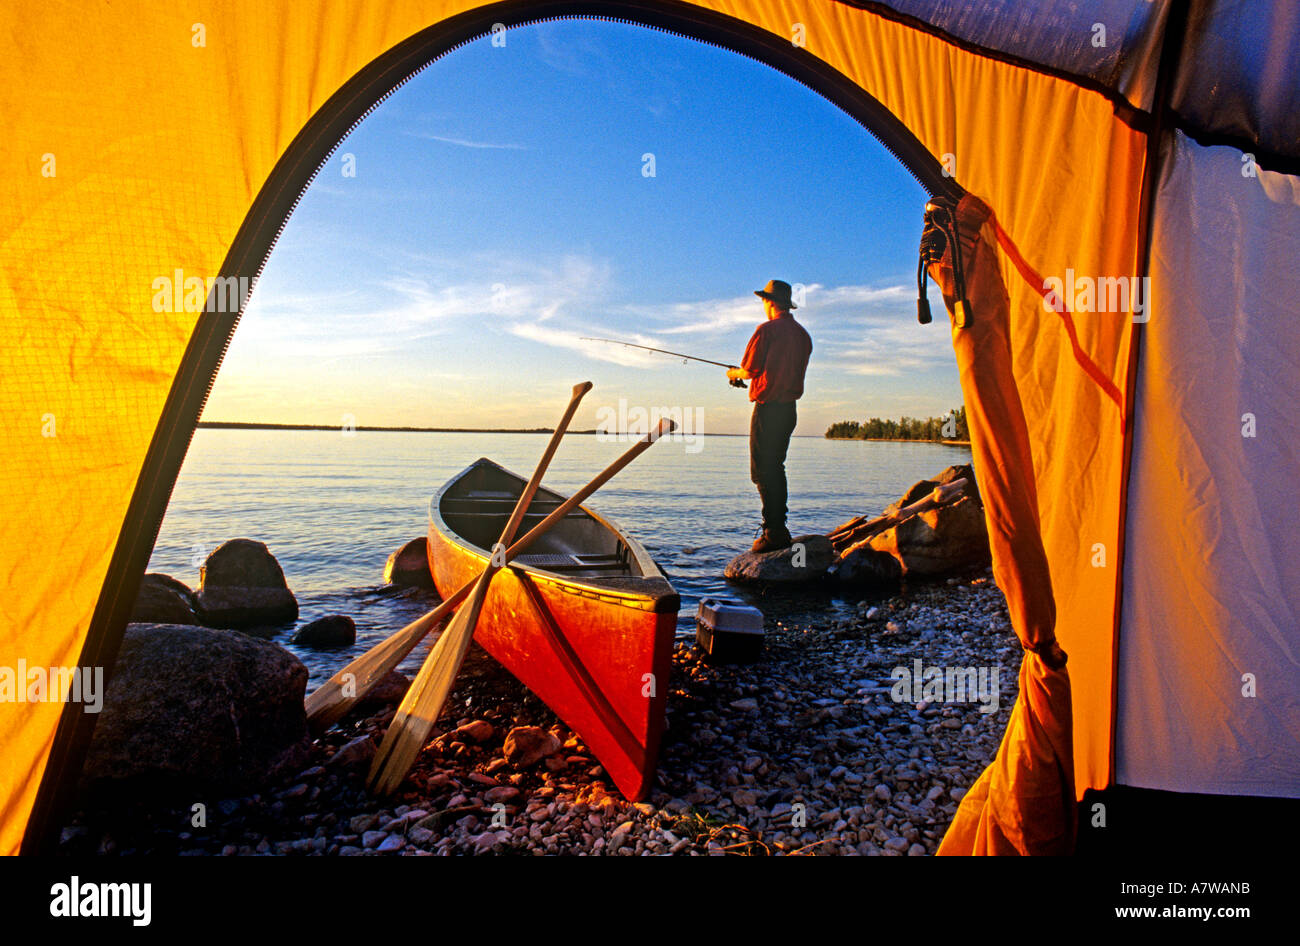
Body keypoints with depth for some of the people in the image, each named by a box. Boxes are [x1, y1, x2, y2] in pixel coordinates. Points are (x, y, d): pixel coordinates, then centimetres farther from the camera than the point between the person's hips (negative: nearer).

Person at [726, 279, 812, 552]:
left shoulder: (767, 330, -9)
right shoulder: (803, 334, 14)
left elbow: (750, 370, -9)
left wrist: (734, 373, 14)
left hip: (768, 407, -8)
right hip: (790, 409, 8)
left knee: (764, 471, -5)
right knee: (776, 468, 15)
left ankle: (774, 533, -7)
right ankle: (779, 533, 18)